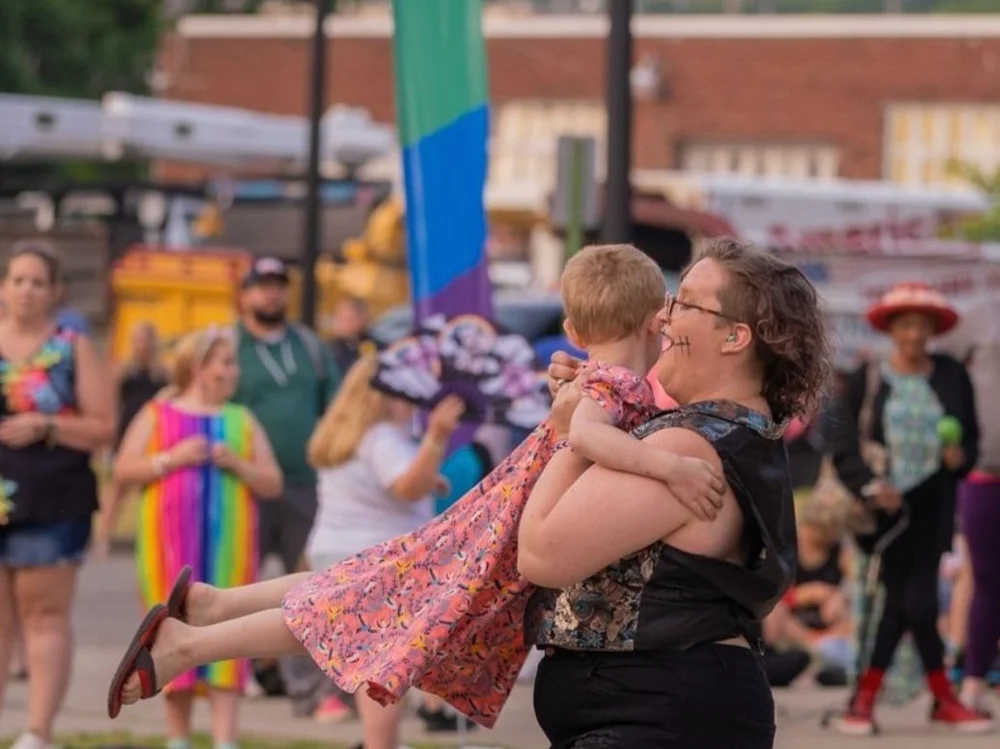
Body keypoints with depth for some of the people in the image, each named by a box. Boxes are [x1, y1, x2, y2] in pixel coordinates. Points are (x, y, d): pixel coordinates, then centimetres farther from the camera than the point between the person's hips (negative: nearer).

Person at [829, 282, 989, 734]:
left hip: (931, 505, 2)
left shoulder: (952, 377, 7)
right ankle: (942, 697, 7)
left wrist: (960, 456, -12)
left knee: (905, 599, -5)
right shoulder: (868, 380, 1)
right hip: (884, 505, -2)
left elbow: (971, 438, 11)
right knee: (914, 600, -4)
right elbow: (844, 450, -2)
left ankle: (865, 698, 3)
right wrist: (871, 486, -18)